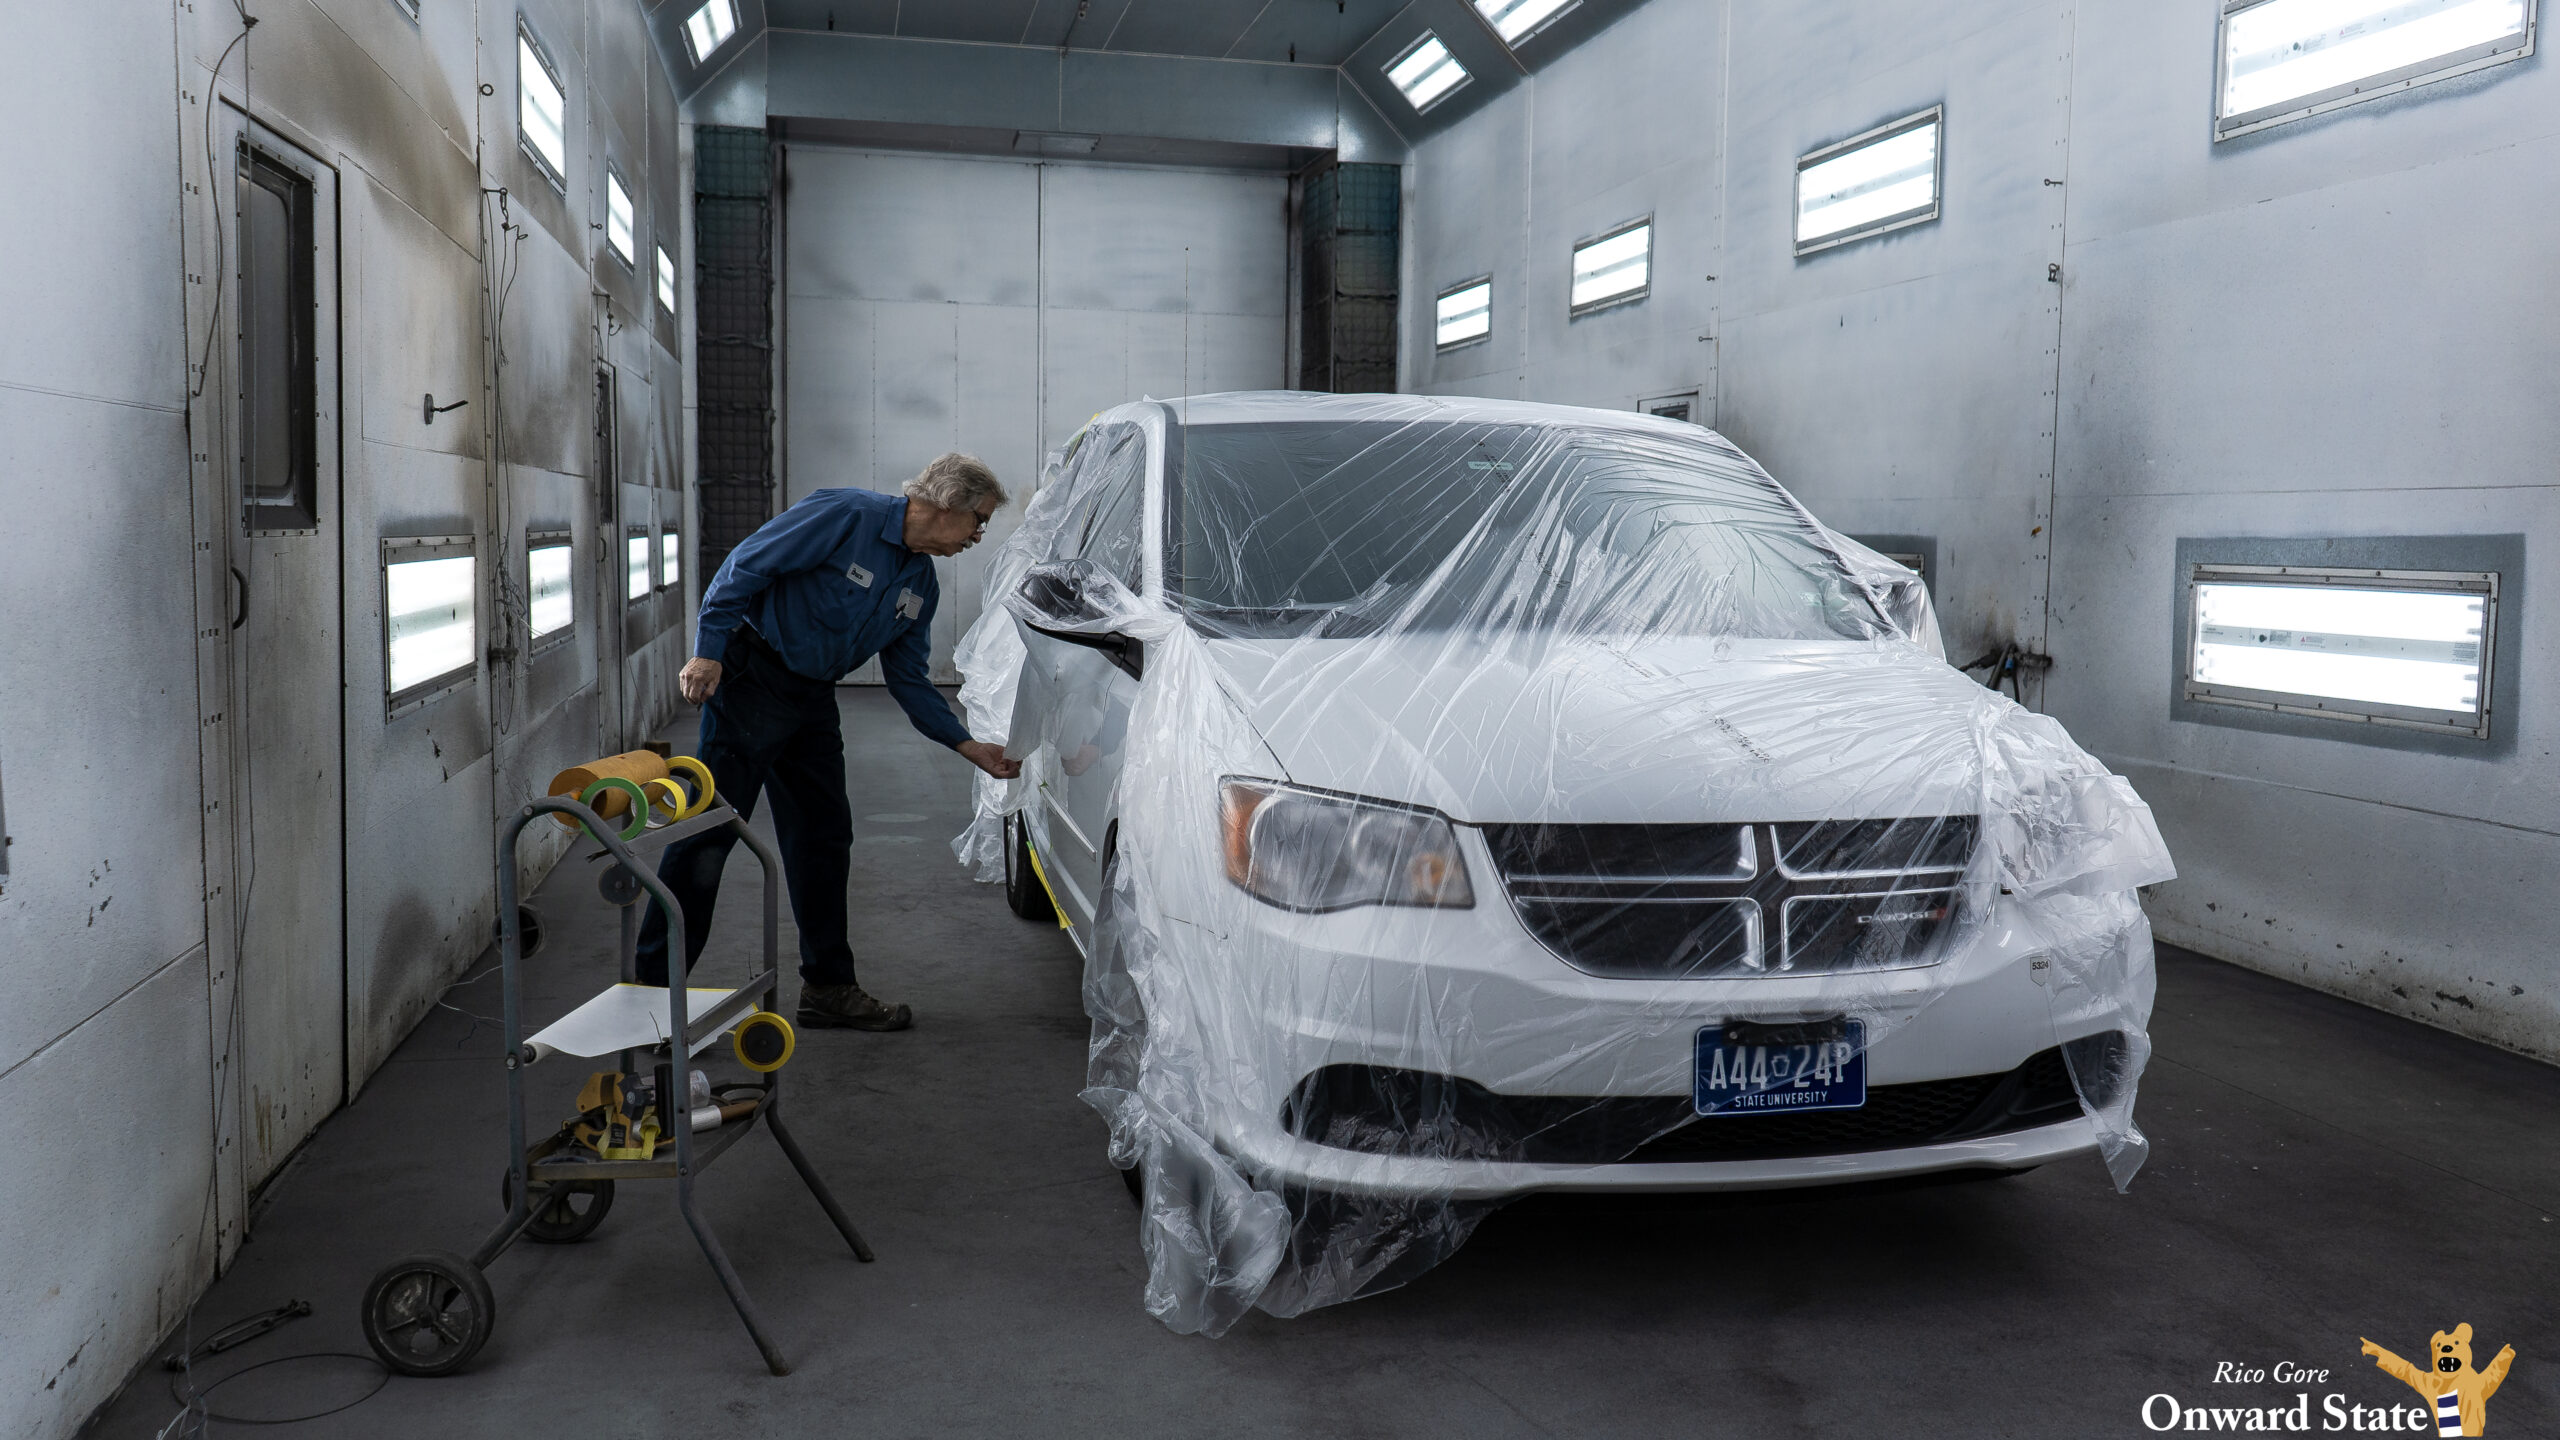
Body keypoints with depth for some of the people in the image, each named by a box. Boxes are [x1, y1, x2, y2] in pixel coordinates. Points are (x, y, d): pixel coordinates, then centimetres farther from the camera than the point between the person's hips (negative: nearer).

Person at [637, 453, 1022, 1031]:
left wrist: (969, 746, 9)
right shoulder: (847, 516, -15)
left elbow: (908, 679, 15)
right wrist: (709, 651, -21)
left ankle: (828, 988, 19)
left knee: (823, 837, 9)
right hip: (751, 679, -8)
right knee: (712, 828, -9)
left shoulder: (921, 584, 10)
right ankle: (652, 984, -2)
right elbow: (745, 566, -16)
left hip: (813, 701, 9)